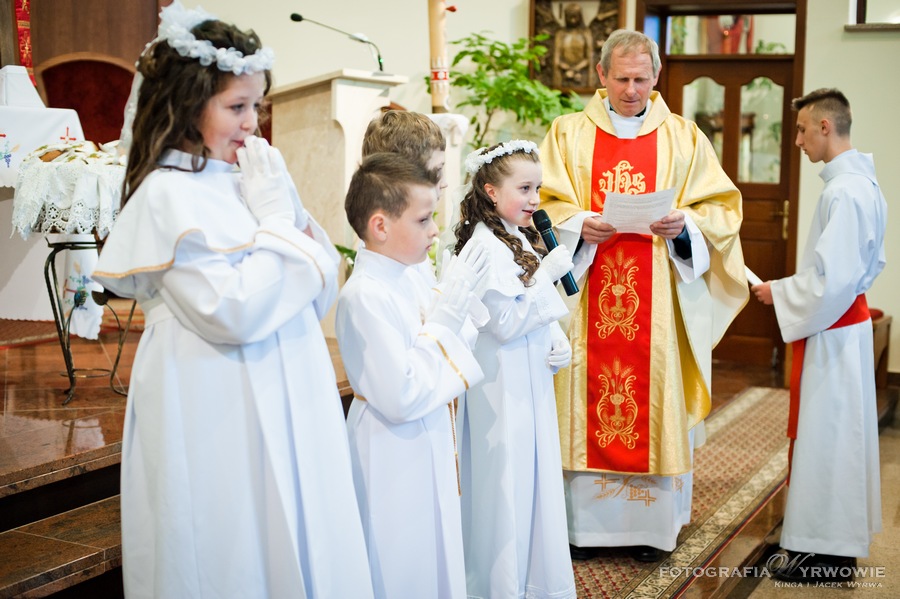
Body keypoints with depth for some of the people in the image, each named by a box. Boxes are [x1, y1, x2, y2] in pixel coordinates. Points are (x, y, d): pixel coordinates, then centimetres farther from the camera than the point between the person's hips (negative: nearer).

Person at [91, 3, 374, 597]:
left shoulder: (242, 185, 8)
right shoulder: (168, 196, -14)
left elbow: (319, 293, 11)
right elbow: (235, 312, -21)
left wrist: (290, 210, -3)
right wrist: (276, 219, -13)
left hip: (283, 407, 8)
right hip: (218, 420, -7)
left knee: (299, 543, 15)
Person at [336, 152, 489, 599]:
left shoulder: (411, 276, 1)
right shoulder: (364, 295, -24)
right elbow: (402, 397, -27)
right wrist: (446, 316, -22)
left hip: (431, 448, 8)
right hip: (395, 459, -8)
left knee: (438, 563, 22)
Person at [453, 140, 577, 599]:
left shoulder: (522, 239, 10)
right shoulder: (484, 247, -18)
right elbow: (506, 322, -21)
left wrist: (558, 342, -1)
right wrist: (549, 273, -21)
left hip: (531, 379, 9)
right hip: (503, 385, -9)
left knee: (535, 476, 16)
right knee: (506, 481, 1)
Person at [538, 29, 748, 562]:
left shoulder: (684, 138, 9)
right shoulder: (569, 133, 9)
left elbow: (721, 208, 6)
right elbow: (545, 206, 3)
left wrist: (684, 224, -14)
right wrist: (579, 225, -16)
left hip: (659, 299, 0)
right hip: (588, 297, 0)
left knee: (655, 397, 2)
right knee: (588, 399, 0)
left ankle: (652, 524, 13)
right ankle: (585, 522, 12)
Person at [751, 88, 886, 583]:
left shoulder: (842, 192, -22)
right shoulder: (864, 181, 8)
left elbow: (831, 277, -25)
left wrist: (780, 292, -10)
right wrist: (794, 285, 13)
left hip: (832, 331, -10)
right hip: (849, 318, 10)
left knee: (825, 433, -1)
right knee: (840, 432, 17)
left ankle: (828, 548, 10)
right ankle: (840, 539, 28)